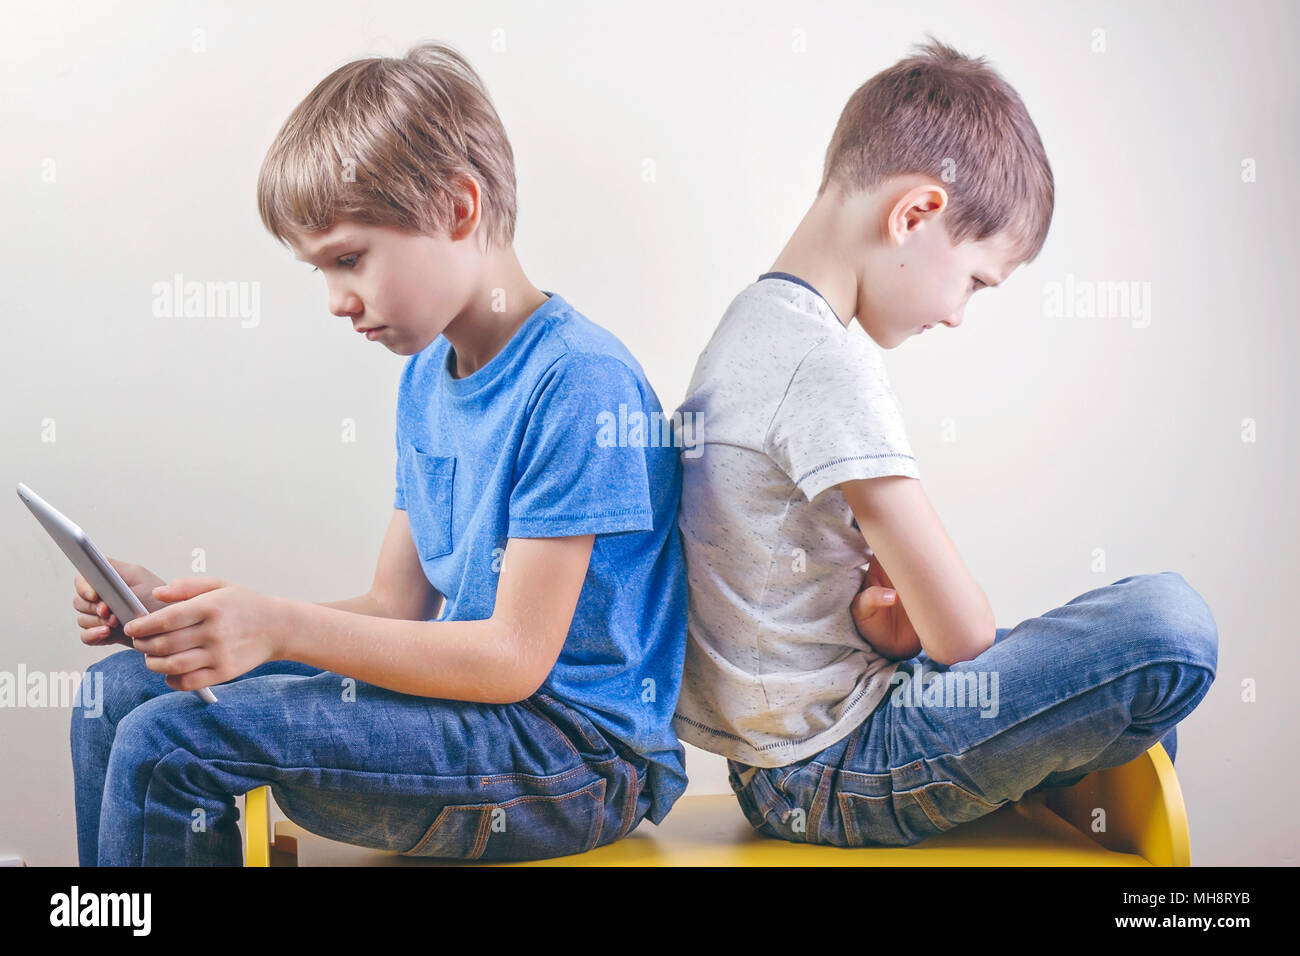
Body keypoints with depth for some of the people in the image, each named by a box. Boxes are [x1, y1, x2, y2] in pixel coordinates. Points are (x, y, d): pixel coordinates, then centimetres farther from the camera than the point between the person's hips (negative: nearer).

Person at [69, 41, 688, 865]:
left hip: (582, 752, -9)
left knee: (168, 743, -20)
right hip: (466, 695, 9)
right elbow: (395, 609, 11)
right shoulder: (426, 378, 11)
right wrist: (183, 614, 1)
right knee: (126, 688, 4)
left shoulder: (579, 379, -17)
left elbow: (517, 657, -19)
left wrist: (279, 626, -26)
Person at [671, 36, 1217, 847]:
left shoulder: (754, 324, 9)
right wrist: (913, 610, -1)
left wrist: (881, 610, -2)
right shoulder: (827, 363, -23)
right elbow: (963, 632, -23)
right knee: (1169, 623, -19)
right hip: (828, 773, -11)